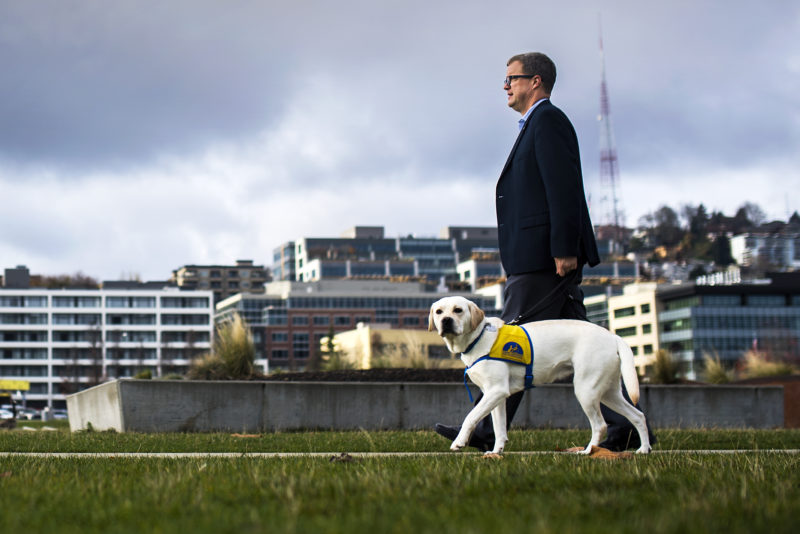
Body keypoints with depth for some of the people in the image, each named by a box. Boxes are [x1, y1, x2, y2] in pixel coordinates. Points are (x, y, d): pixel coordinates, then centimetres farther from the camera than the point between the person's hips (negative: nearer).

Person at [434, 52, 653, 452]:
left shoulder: (547, 120, -7)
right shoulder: (538, 124, 24)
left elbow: (563, 187, -17)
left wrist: (564, 249, -23)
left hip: (544, 256, -11)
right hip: (542, 258, 11)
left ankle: (486, 431, -3)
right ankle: (623, 425, 5)